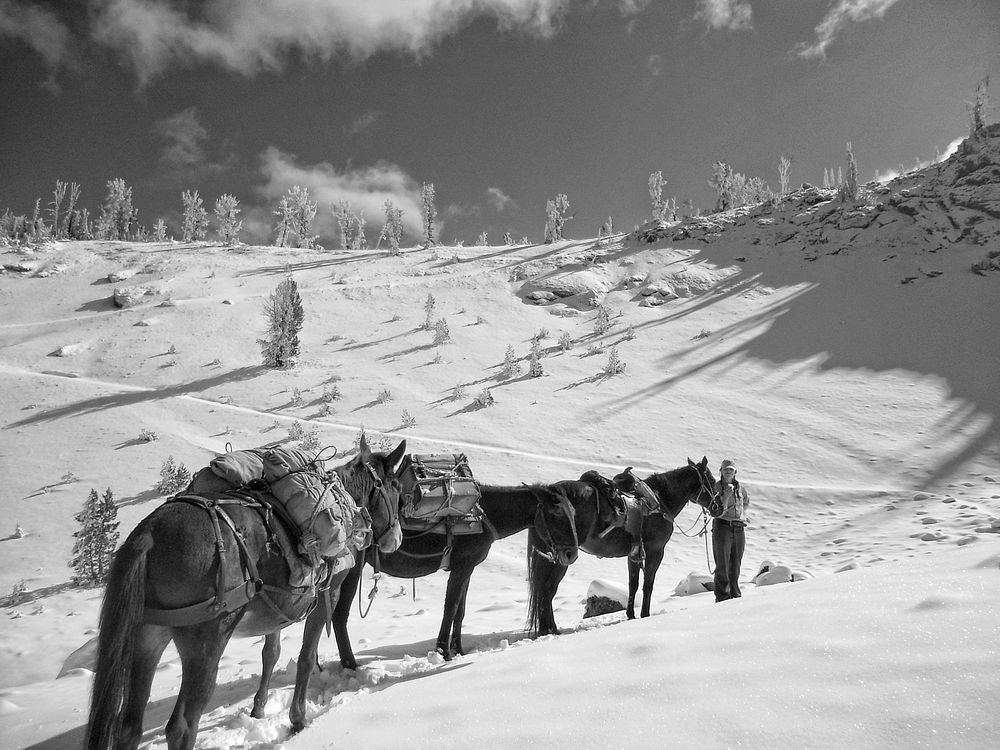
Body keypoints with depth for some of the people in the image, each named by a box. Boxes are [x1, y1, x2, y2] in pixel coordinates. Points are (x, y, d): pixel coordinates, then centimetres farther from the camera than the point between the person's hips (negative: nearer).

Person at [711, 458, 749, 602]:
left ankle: (735, 594, 23)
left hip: (739, 529, 5)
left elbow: (746, 501, 32)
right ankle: (722, 596, 1)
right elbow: (716, 511, -14)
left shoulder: (740, 487, 9)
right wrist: (726, 496, -25)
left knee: (735, 566, 12)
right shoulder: (716, 487, -5)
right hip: (722, 527, -4)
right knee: (722, 566, -4)